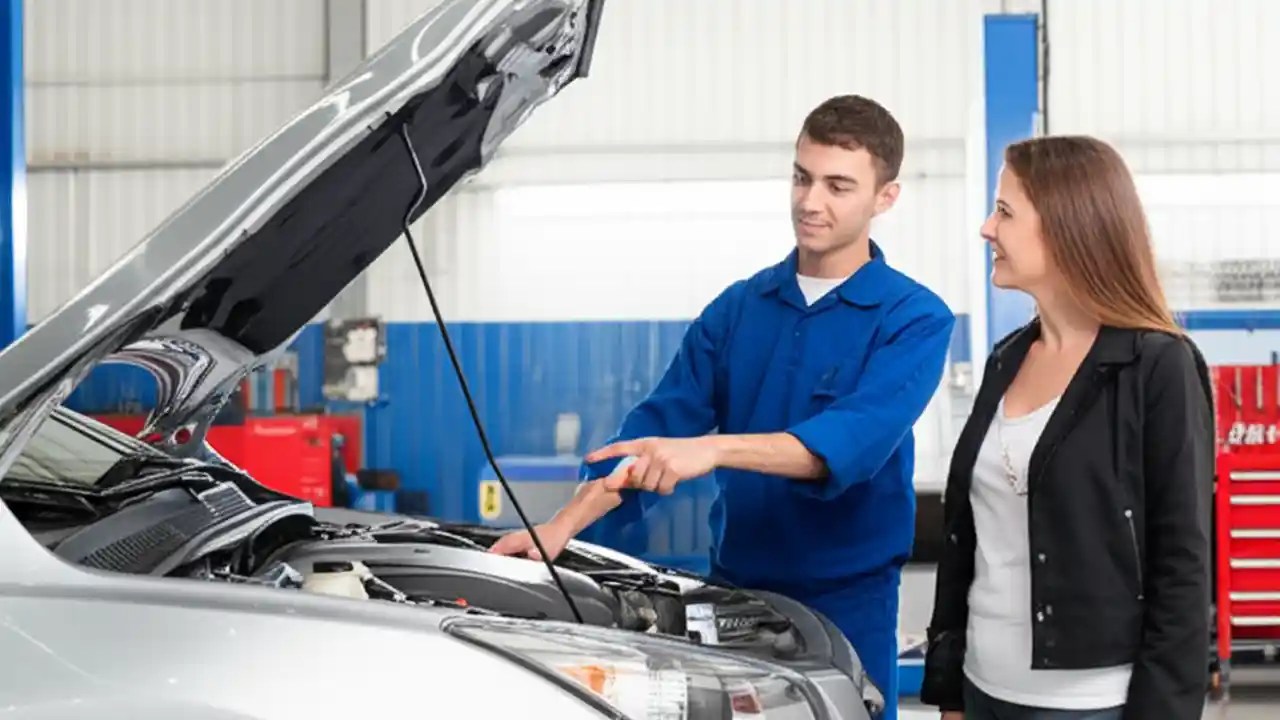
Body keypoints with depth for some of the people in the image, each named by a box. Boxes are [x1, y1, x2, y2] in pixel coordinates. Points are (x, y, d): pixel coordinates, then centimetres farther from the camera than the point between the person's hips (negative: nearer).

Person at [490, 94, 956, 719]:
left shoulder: (914, 318, -7)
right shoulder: (739, 307, 7)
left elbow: (857, 438, -24)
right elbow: (658, 425, 2)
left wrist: (712, 449, -37)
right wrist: (564, 525, -12)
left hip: (845, 601, -4)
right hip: (733, 588, 4)